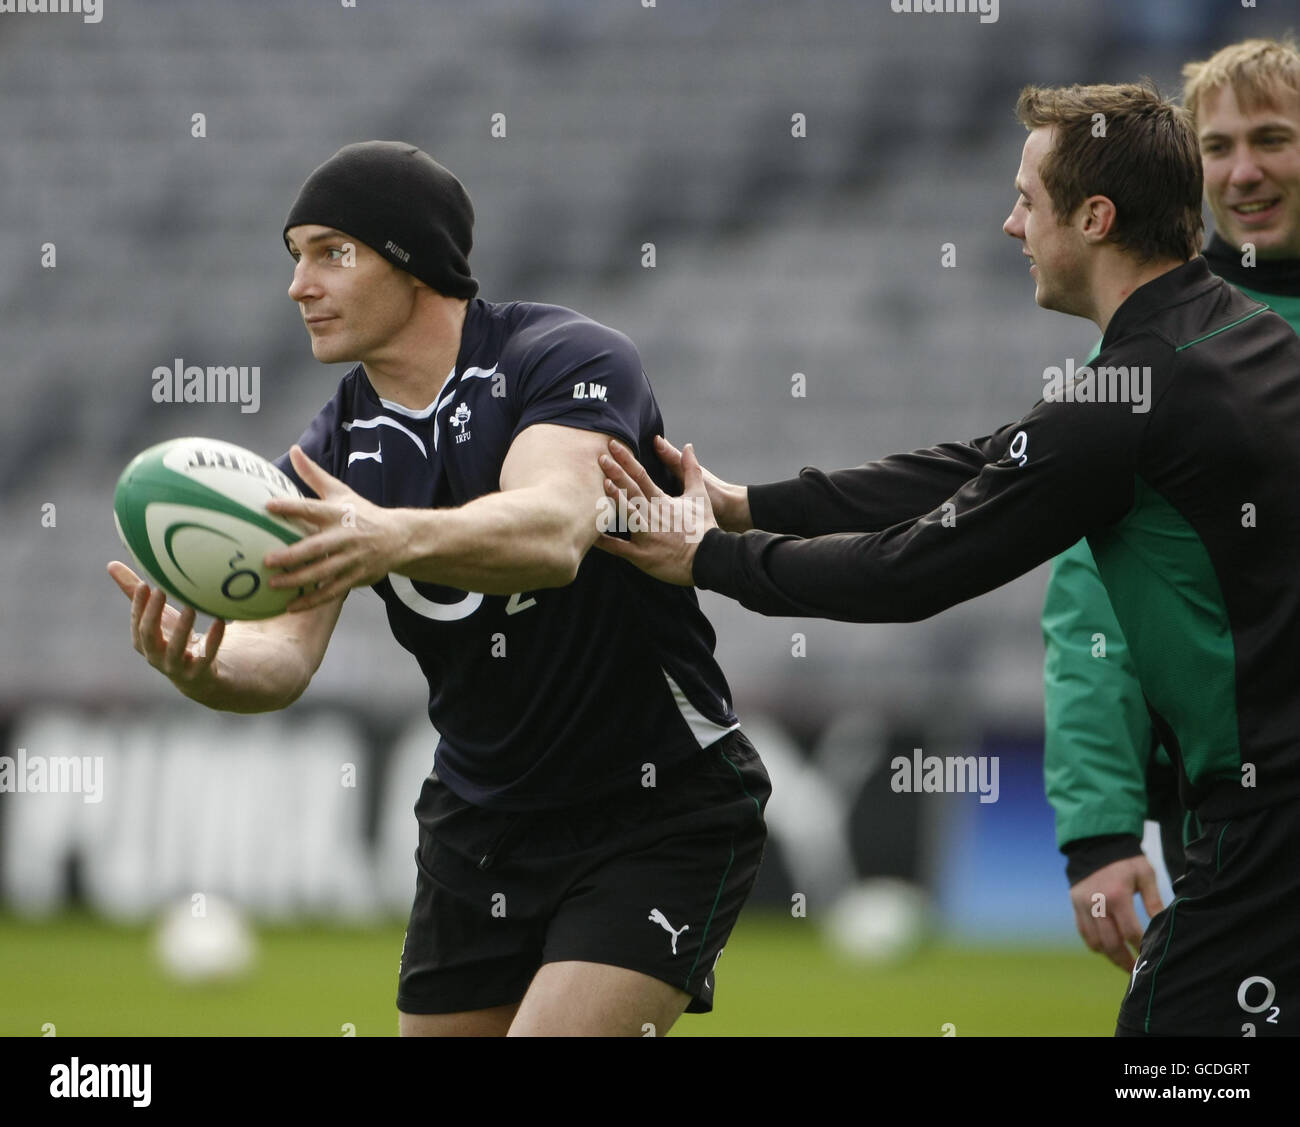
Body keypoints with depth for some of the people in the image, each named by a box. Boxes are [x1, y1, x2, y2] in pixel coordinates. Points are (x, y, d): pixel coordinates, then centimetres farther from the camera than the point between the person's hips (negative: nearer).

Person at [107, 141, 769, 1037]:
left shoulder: (570, 359, -16)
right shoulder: (338, 452, 1)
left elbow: (553, 530, -37)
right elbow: (287, 652, -12)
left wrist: (397, 537, -56)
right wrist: (205, 668, -37)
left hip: (661, 819, -7)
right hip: (483, 822, 7)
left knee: (557, 1035, -22)